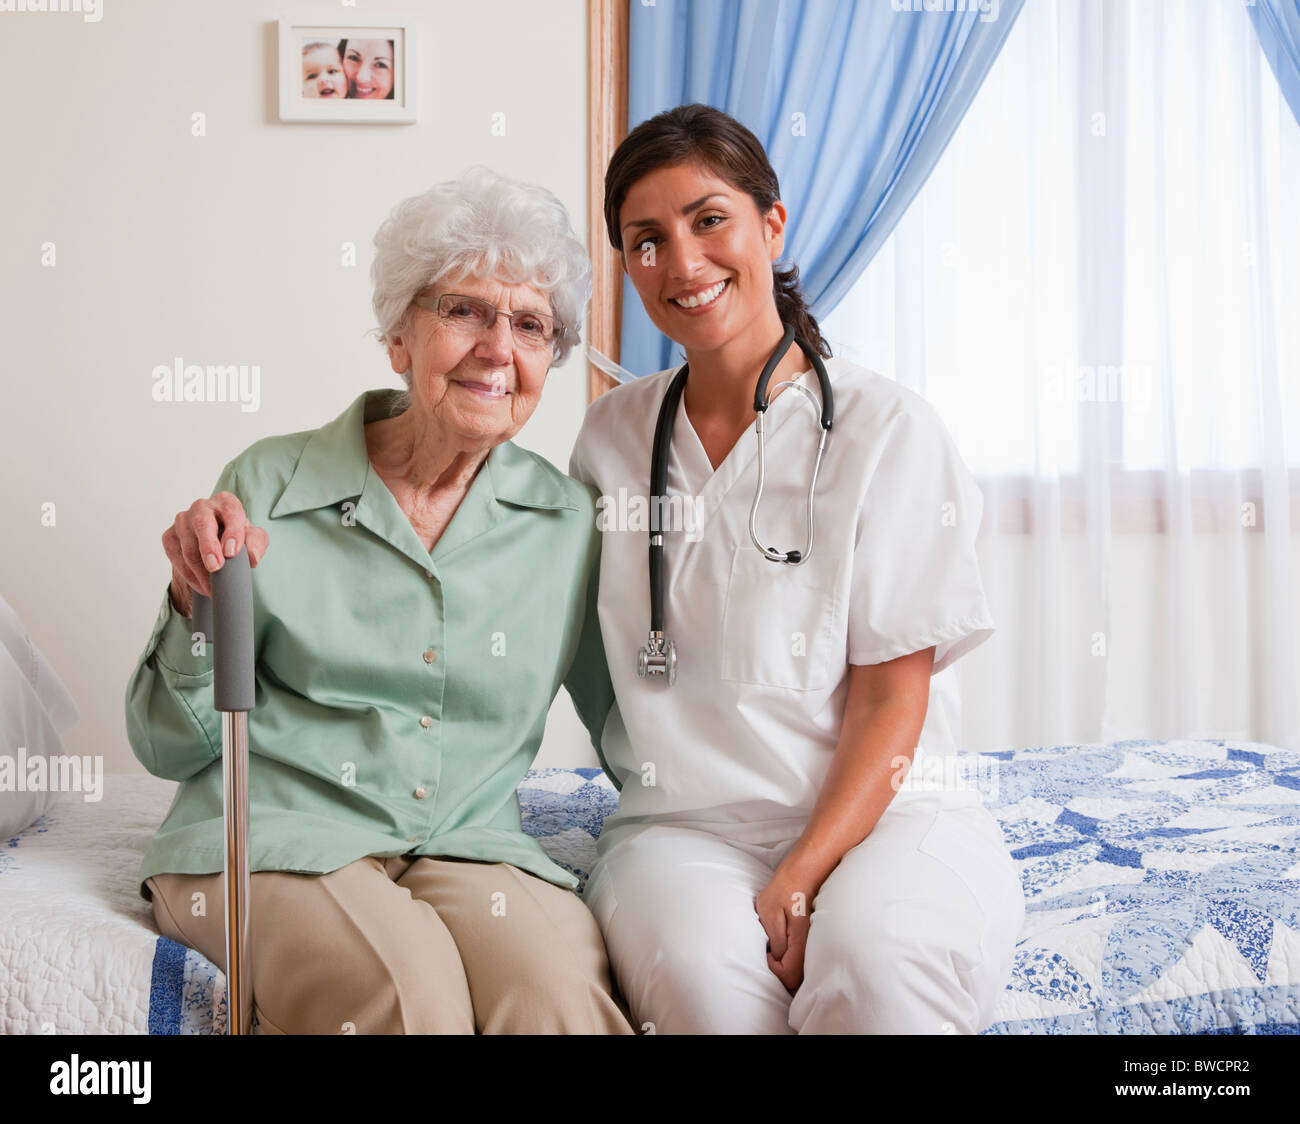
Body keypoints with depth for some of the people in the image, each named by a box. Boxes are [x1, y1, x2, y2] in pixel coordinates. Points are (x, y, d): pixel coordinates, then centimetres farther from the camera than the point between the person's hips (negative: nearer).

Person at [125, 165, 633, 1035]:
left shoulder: (572, 523, 7)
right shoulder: (269, 487, 1)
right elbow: (171, 747, 4)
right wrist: (201, 601, -14)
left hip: (469, 843, 1)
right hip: (272, 836, -1)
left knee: (560, 996, -31)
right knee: (408, 992, -32)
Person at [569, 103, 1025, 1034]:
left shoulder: (888, 430, -2)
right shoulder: (612, 434, 11)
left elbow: (892, 698, -6)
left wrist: (798, 883, -17)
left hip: (882, 808, -2)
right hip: (685, 823, 2)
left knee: (873, 955, -35)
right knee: (700, 970, -31)